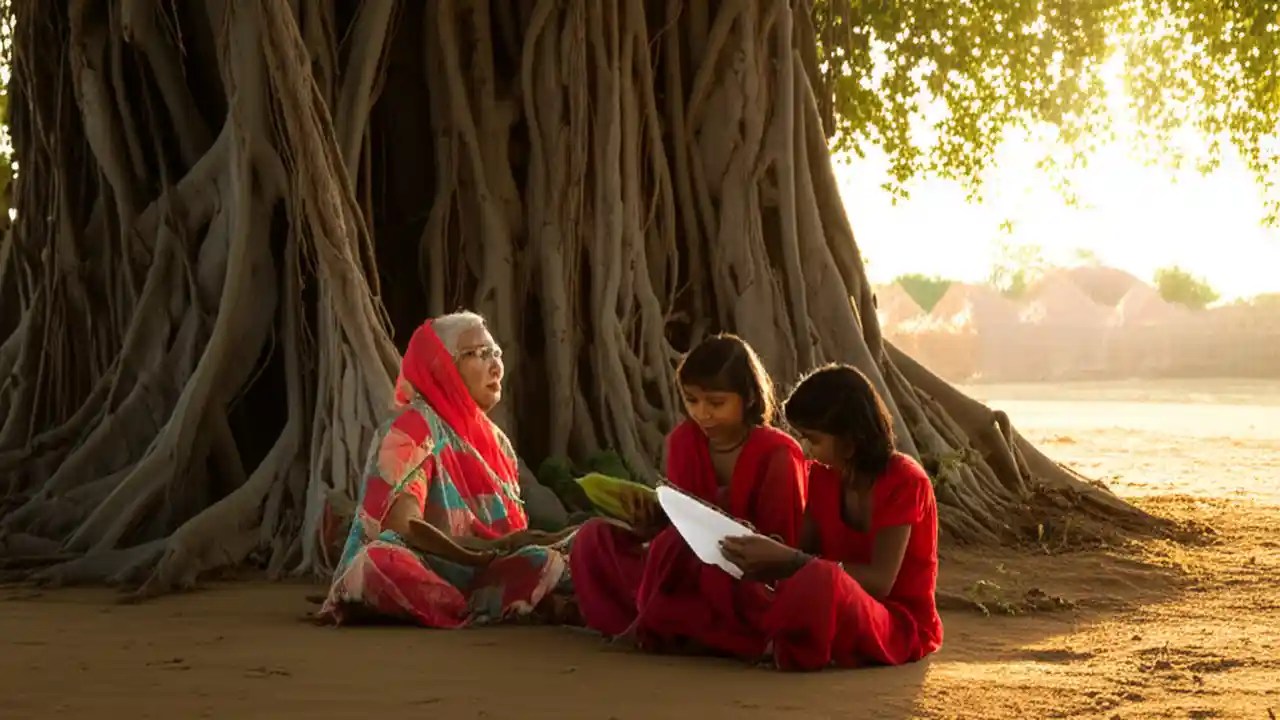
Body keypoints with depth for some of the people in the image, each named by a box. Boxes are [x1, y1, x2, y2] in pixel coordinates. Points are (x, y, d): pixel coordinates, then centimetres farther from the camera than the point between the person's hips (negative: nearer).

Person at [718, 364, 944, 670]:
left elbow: (879, 581, -24)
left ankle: (787, 653, -17)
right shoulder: (823, 477, 6)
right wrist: (763, 560, -18)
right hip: (840, 614, 7)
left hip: (902, 628, -7)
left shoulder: (904, 481, -16)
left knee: (821, 581, -38)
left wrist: (786, 559, -31)